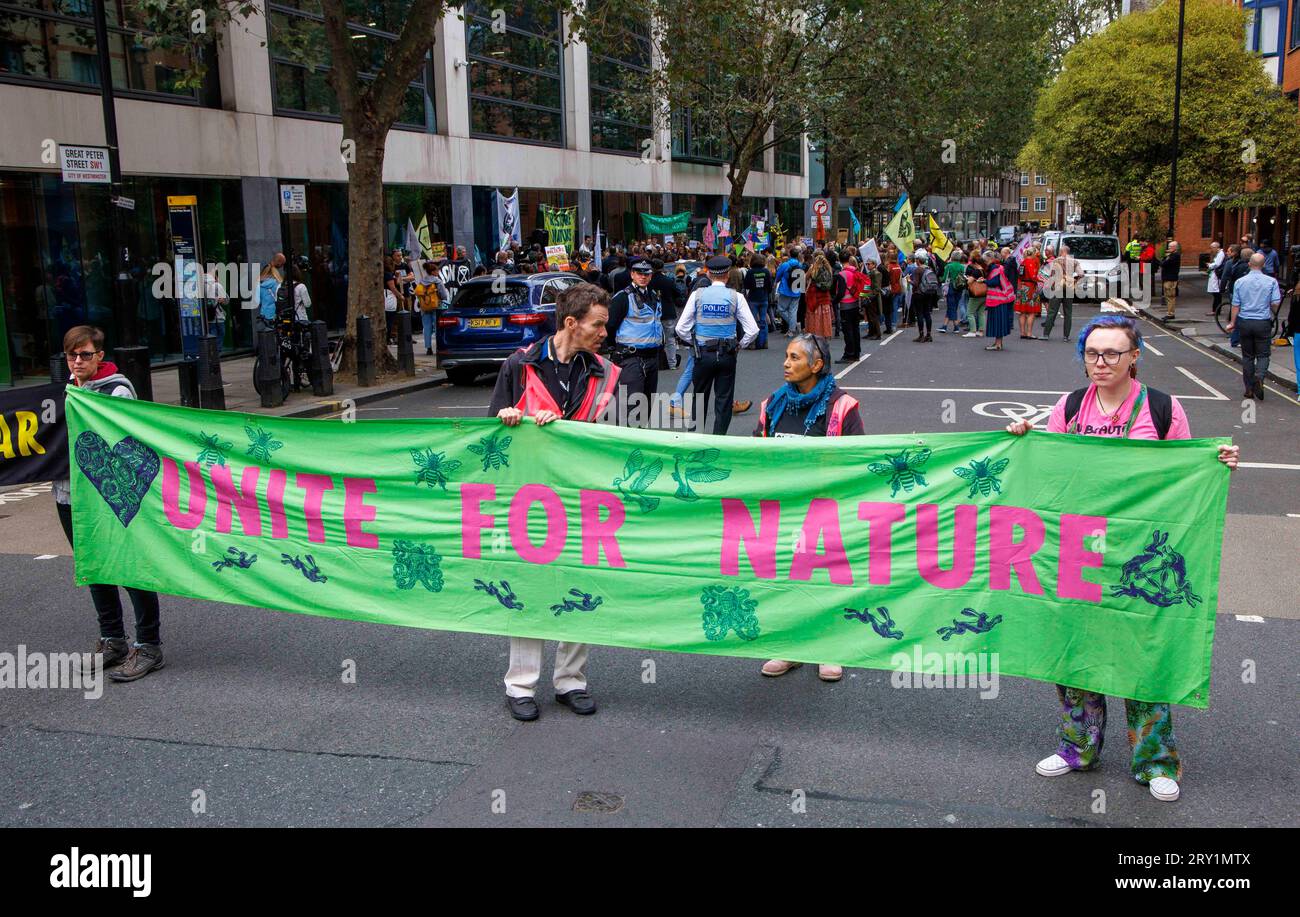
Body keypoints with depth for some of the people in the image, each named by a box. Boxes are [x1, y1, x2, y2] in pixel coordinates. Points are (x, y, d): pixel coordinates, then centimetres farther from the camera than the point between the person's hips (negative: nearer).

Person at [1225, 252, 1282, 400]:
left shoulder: (1240, 282, -2)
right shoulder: (1271, 282, -6)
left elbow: (1236, 305, -1)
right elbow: (1275, 304, -8)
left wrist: (1232, 323, 10)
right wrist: (1265, 305, 15)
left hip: (1244, 322, 2)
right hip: (1263, 323, -2)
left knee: (1247, 356, 11)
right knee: (1263, 354, 6)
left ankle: (1249, 389, 14)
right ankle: (1259, 377, -23)